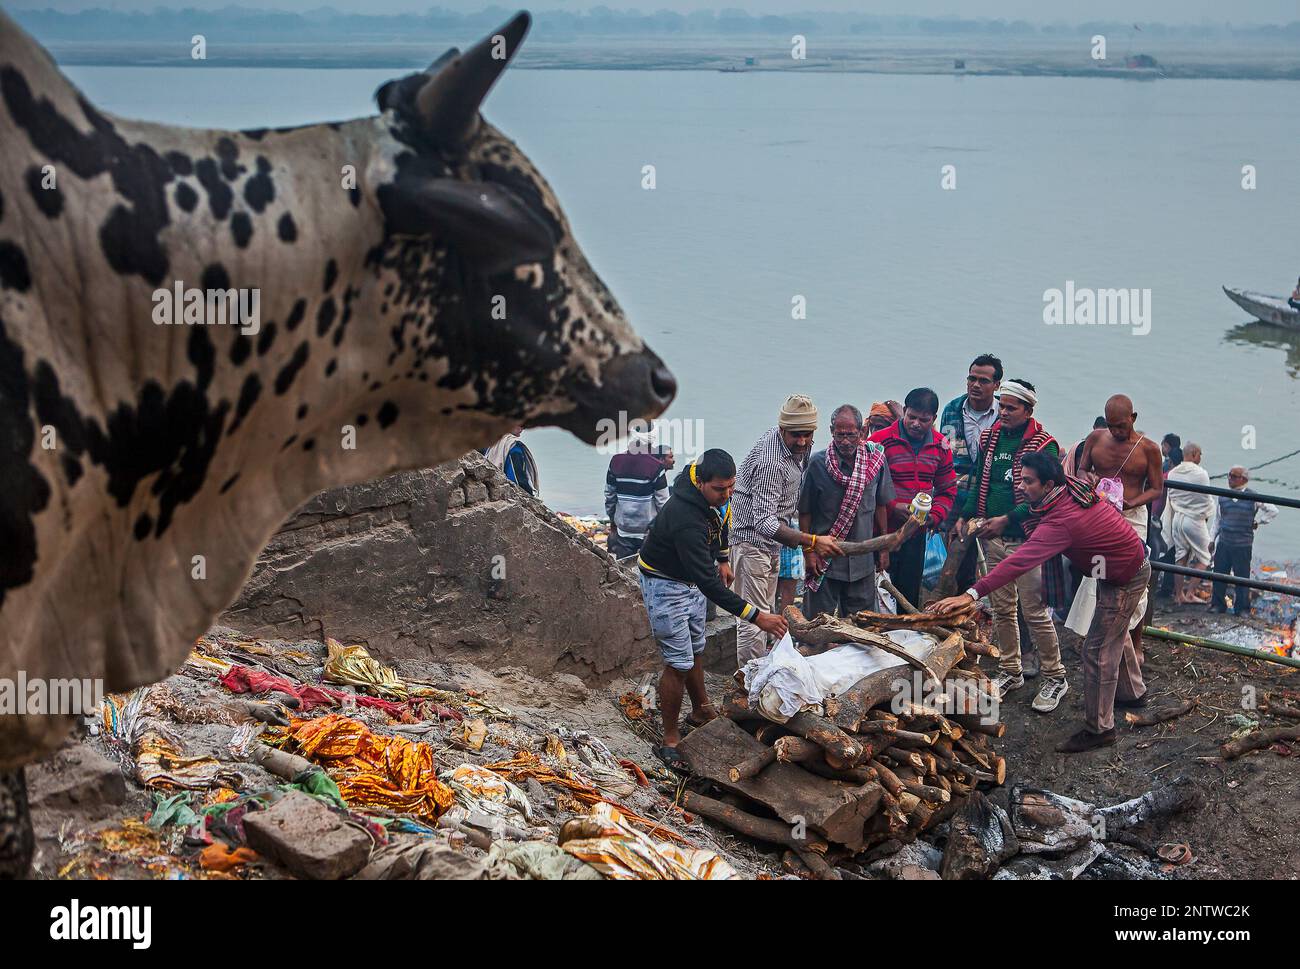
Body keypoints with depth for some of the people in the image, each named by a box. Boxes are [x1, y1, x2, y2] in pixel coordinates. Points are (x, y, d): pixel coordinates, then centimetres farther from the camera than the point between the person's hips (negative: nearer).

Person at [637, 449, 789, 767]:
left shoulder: (716, 496, -15)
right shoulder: (685, 519, -41)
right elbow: (709, 584, -41)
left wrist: (723, 558, 15)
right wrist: (756, 617, -43)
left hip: (692, 577, 8)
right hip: (665, 583, -8)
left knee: (694, 651, 22)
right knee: (679, 664, -5)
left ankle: (701, 711, 41)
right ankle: (670, 740, 7)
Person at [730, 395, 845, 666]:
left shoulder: (798, 446, -1)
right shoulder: (771, 462, -31)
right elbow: (764, 522, -35)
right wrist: (812, 541, -41)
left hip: (771, 541, 10)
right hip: (753, 539, -10)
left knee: (767, 612, 17)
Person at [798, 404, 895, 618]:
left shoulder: (876, 460, -2)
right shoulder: (817, 464, -10)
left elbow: (880, 506, 9)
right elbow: (805, 512, -4)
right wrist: (808, 550, -6)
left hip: (862, 559, 3)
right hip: (825, 560, -3)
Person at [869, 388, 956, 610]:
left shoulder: (940, 446, 7)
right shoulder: (880, 441, -9)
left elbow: (947, 491, 14)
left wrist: (934, 516, -4)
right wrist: (891, 507, -18)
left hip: (917, 534, 4)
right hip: (883, 533, -4)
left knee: (910, 593, 11)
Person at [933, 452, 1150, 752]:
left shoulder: (1061, 521, -38)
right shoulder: (1072, 487, -12)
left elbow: (1019, 562, -46)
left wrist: (972, 593, -51)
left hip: (1125, 579, -10)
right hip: (1132, 556, 10)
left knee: (1098, 650, -5)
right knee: (1115, 633, 28)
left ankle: (1099, 729, 5)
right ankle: (1133, 692, 51)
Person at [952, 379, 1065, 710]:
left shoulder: (1043, 445, -11)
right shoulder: (989, 438, 8)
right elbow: (979, 482, 17)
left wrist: (1006, 520, -22)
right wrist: (965, 517, 7)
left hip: (1026, 539, -6)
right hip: (993, 538, 6)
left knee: (1035, 611, -5)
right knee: (1001, 608, 14)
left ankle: (1054, 678, 8)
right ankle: (1010, 671, 28)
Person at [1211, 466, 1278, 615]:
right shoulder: (1223, 497, 6)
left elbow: (1273, 510, 4)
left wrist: (1257, 522, 2)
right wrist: (1213, 540, 14)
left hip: (1243, 545, -3)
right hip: (1223, 542, 3)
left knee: (1242, 576, 2)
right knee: (1219, 574, 5)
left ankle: (1242, 608, 12)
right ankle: (1218, 604, 17)